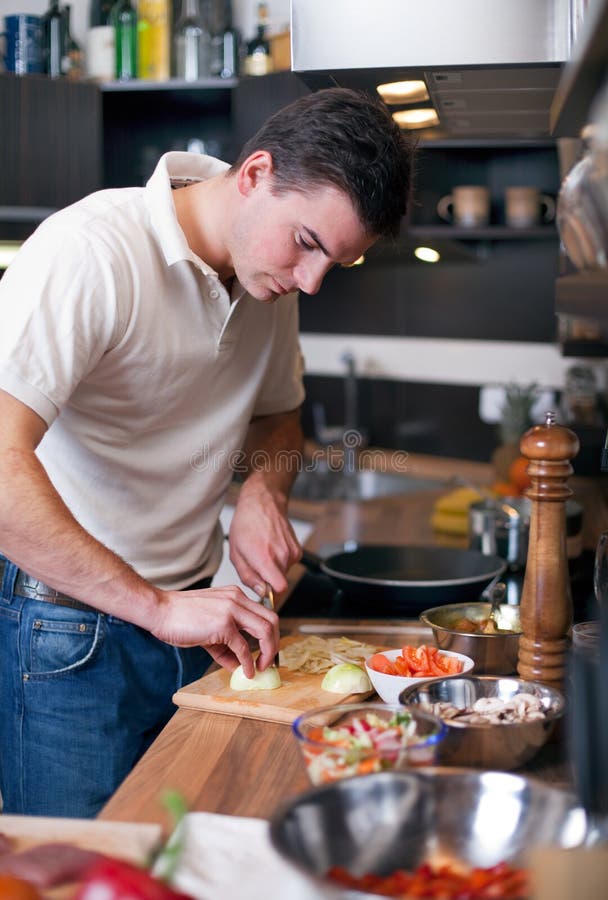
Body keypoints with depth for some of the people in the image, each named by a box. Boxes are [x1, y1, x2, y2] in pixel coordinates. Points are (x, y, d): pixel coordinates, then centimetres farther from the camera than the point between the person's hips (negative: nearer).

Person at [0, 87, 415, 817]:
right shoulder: (89, 251, -21)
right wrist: (156, 607, -30)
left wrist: (264, 485, -1)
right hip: (67, 636, -6)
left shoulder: (269, 270, 3)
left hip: (191, 616, 7)